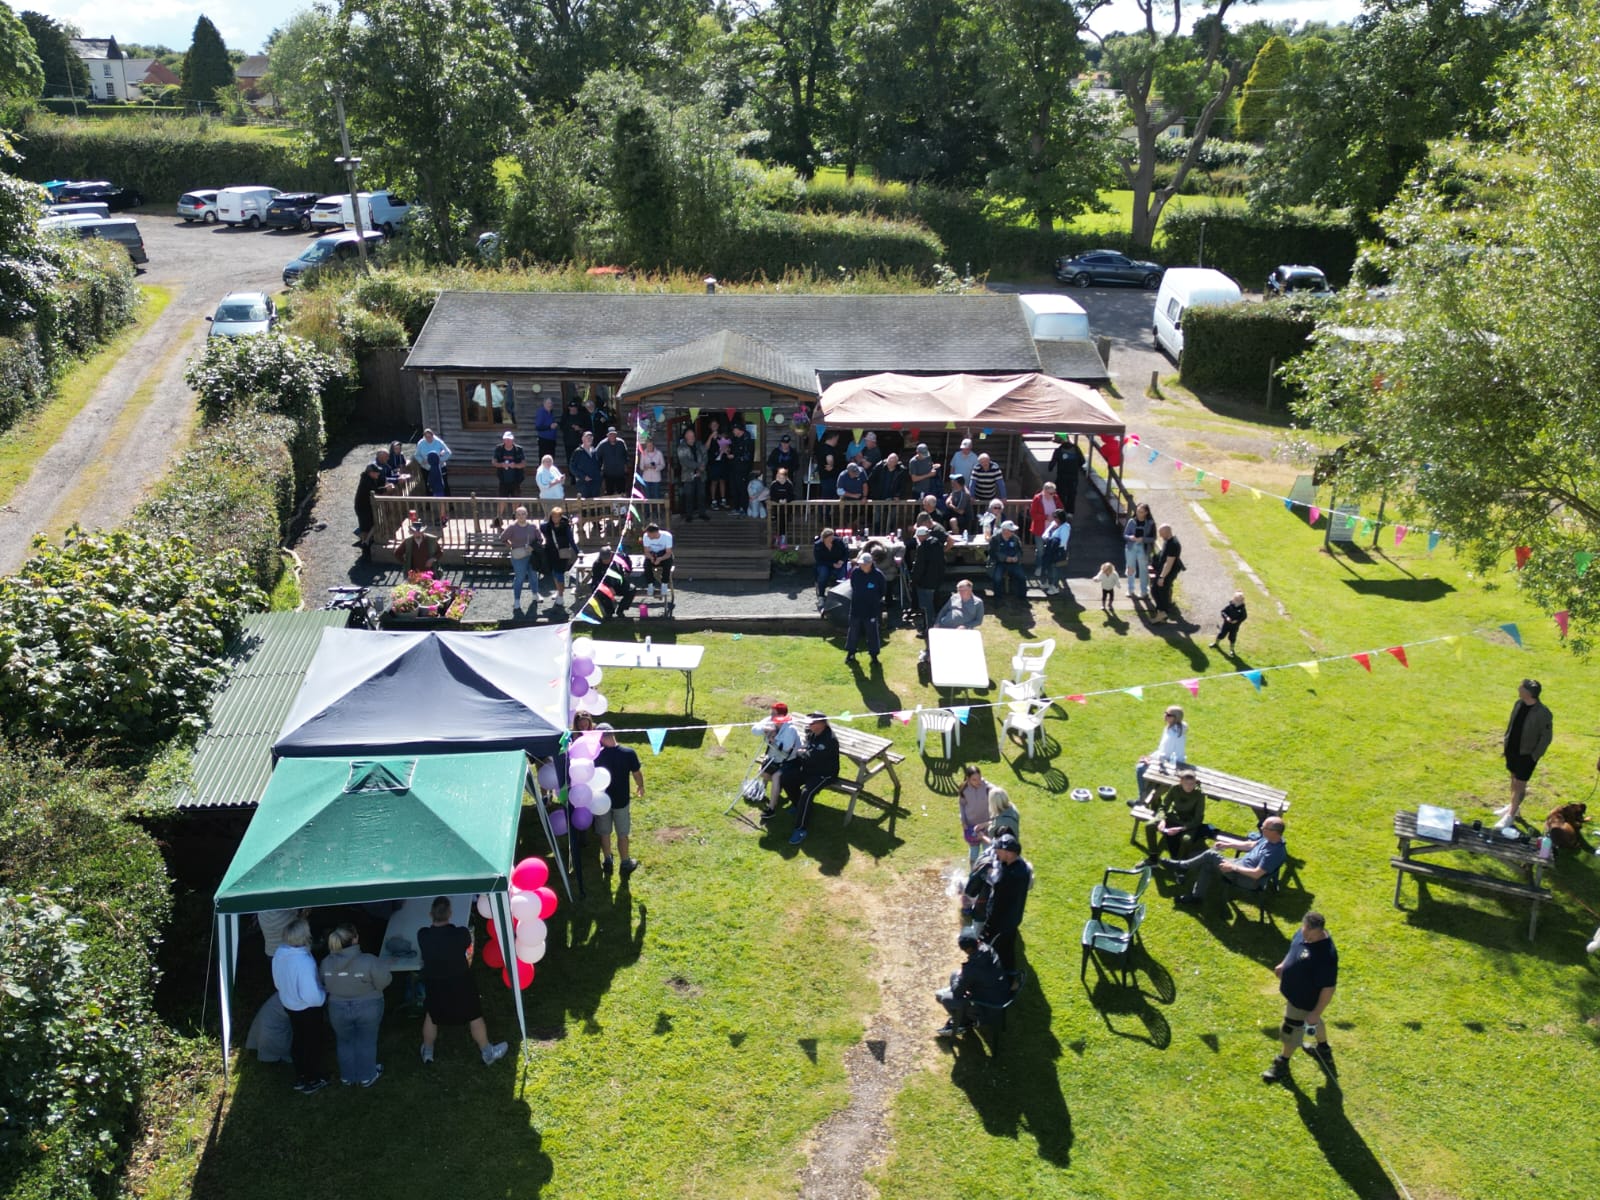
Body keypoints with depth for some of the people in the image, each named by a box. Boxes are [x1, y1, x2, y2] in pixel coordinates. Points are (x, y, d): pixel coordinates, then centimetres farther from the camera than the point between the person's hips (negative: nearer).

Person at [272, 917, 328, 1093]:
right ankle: (312, 1081, 37)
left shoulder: (279, 953, -15)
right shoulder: (304, 962, -38)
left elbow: (278, 982, 2)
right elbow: (311, 996, -33)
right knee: (313, 1044, 18)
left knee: (299, 1040, 27)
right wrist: (326, 996, -13)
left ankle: (300, 1078, 46)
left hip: (288, 1004, 7)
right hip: (307, 1009, -7)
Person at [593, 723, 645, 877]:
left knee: (604, 833, 21)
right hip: (621, 801, 0)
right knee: (622, 834, 17)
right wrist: (641, 787, 13)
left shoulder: (596, 756, -21)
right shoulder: (629, 753, -21)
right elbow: (637, 774, -8)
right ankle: (625, 865, 30)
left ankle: (607, 863, 35)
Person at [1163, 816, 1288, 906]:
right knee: (1208, 865, 4)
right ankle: (1196, 896, 14)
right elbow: (1251, 845, 13)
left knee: (1211, 855, -13)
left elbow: (1256, 874, -30)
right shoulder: (1269, 838, -4)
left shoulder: (1275, 853, -32)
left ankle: (1182, 866, 8)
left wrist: (1233, 867, -23)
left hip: (1250, 880, -9)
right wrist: (1227, 845, 10)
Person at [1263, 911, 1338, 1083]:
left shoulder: (1326, 955, -39)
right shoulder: (1304, 932, -15)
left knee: (1291, 1030, 14)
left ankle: (1282, 1067, 37)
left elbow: (1328, 988, -30)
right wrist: (1283, 965, 9)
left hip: (1304, 1000, -8)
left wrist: (1316, 1012, -24)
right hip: (1294, 992, 8)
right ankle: (1324, 1050, 58)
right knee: (1314, 1022, 31)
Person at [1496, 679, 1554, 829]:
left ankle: (1511, 816, 14)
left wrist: (1535, 756, -15)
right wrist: (1506, 739, 11)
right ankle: (1513, 806, 40)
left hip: (1527, 754, -6)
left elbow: (1546, 737, -17)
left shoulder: (1543, 713, -25)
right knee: (1514, 778, 22)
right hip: (1512, 749, 6)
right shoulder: (1519, 703, -6)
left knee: (1520, 784, 3)